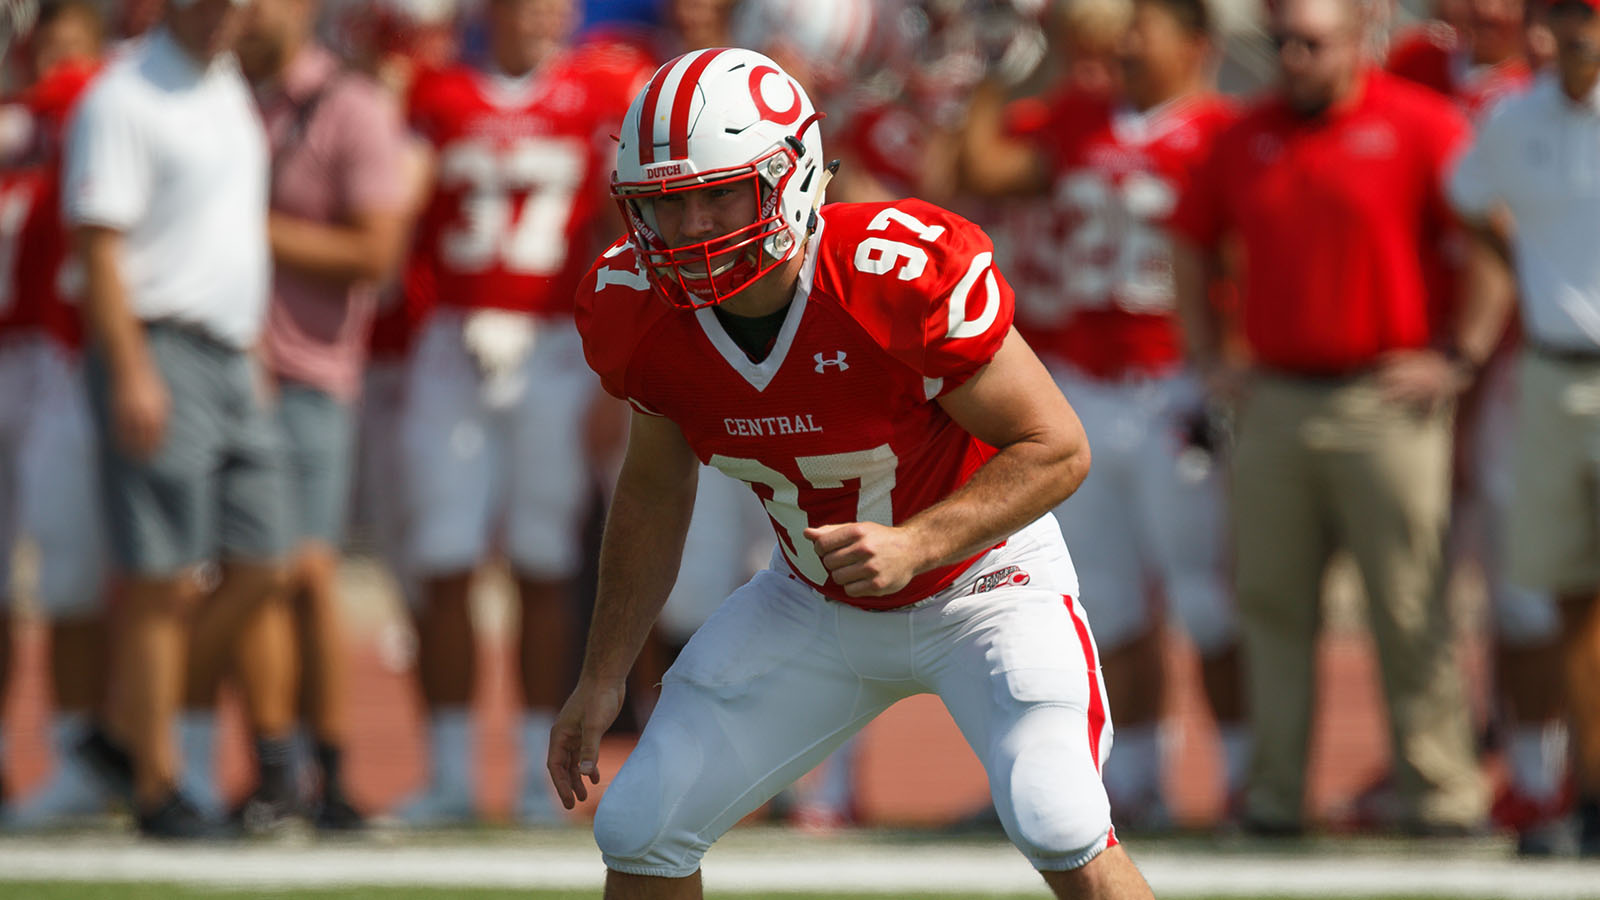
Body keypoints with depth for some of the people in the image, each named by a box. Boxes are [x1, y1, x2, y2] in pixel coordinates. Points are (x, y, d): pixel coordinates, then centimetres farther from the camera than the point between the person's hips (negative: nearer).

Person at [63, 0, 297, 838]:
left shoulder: (230, 89, 16)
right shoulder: (122, 100, -11)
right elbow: (100, 243, -16)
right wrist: (131, 373, -23)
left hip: (232, 358, 8)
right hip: (160, 353, -8)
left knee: (260, 567, 8)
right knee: (163, 581, -5)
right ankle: (155, 786, 1)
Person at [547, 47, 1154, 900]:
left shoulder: (903, 276, -32)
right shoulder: (639, 309, -15)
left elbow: (1056, 449, -23)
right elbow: (654, 489, 5)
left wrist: (917, 544, -35)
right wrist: (601, 678, 5)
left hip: (978, 580, -5)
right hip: (815, 600, 5)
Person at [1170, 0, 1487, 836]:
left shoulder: (1420, 127, -6)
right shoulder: (1245, 138, 11)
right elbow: (1191, 248, 24)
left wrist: (1455, 358, -8)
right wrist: (1208, 359, 16)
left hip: (1385, 404, -5)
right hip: (1272, 405, 5)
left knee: (1410, 610, -4)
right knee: (1271, 603, 5)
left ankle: (1439, 792, 1)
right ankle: (1274, 791, 11)